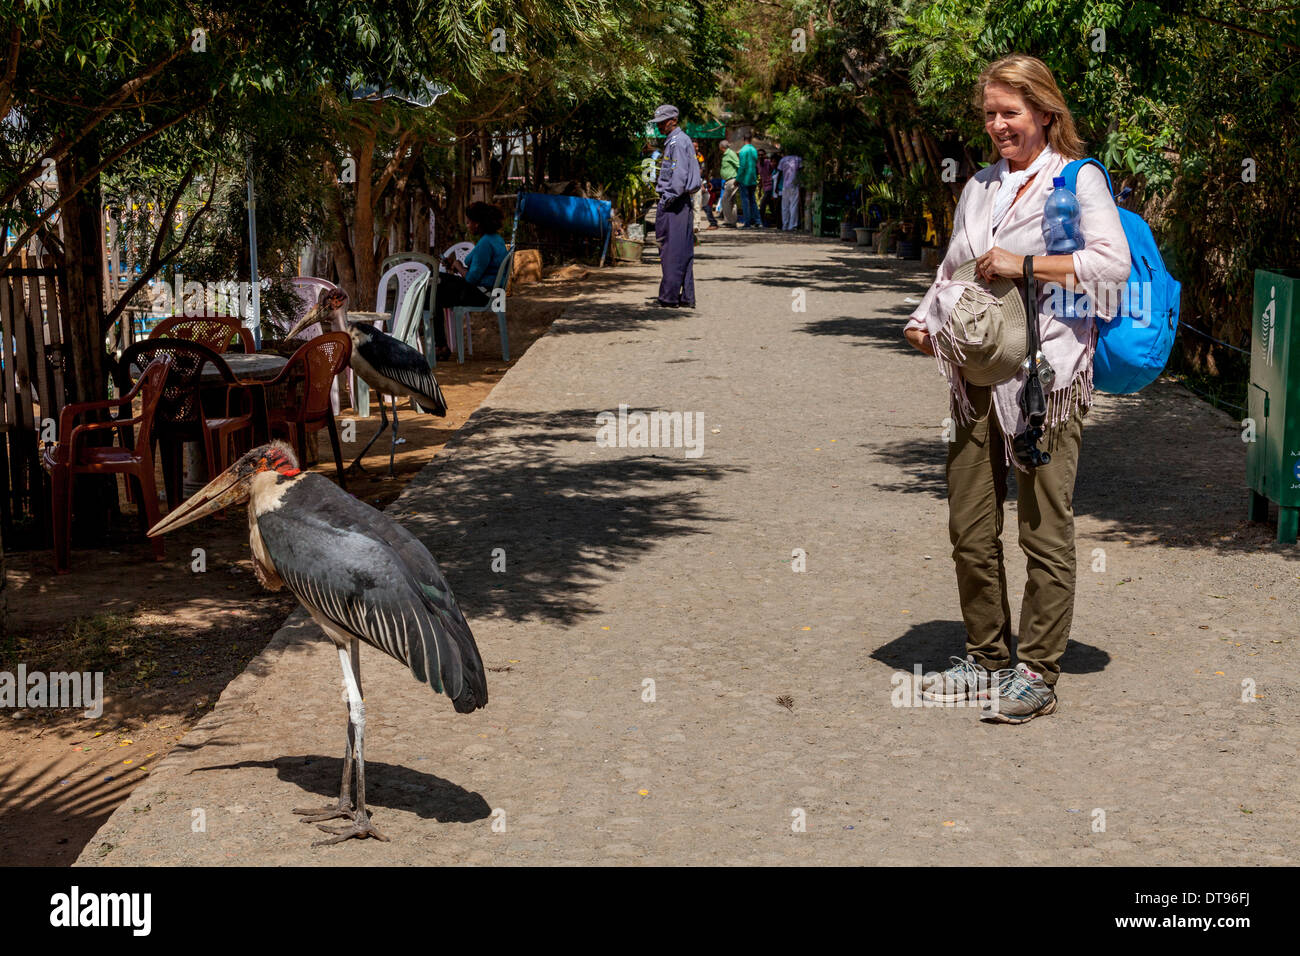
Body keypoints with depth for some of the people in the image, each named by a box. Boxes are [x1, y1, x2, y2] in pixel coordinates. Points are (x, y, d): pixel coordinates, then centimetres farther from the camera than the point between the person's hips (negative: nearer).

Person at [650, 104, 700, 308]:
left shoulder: (678, 142, -11)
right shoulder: (674, 140, 20)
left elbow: (680, 175, -19)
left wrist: (668, 198, -19)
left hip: (674, 202, -10)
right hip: (682, 202, 10)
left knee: (672, 250, -9)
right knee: (684, 252, 9)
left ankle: (669, 297, -8)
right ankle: (687, 297, 11)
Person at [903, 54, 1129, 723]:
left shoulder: (1078, 179, -1)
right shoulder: (980, 185, 19)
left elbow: (1113, 264, -13)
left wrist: (1023, 265, -16)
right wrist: (925, 318, 6)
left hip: (1045, 378, -6)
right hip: (976, 378, 7)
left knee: (1044, 532, -2)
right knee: (969, 531, 9)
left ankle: (1037, 673, 5)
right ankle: (986, 659, 22)